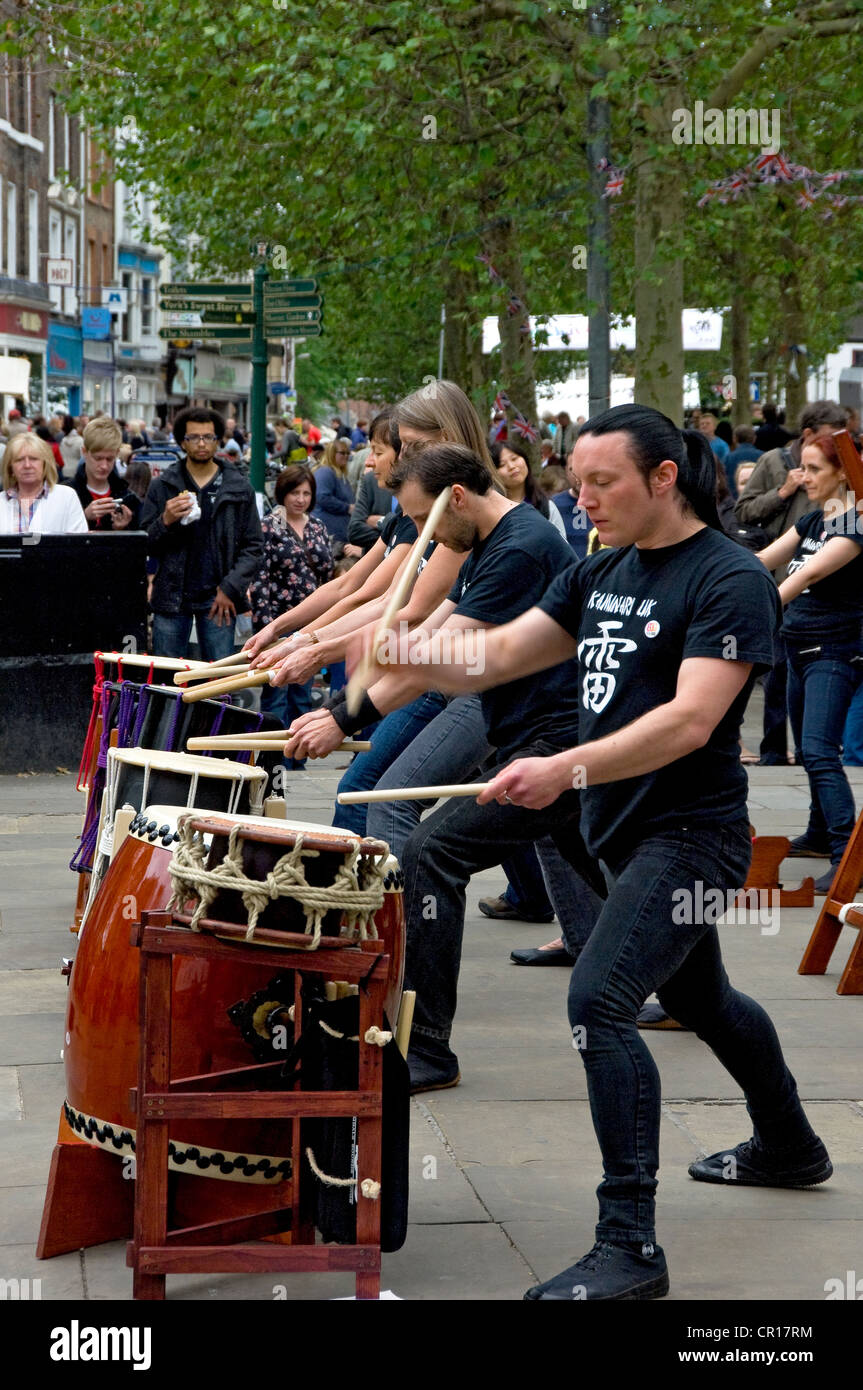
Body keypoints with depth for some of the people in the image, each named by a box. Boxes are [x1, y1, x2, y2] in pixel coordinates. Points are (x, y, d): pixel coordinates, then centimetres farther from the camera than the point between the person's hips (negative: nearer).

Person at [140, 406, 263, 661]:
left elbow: (253, 546, 6)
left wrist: (231, 588, -5)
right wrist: (165, 522, -15)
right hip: (172, 598, 0)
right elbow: (145, 543, 5)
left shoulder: (239, 488, 7)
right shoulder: (162, 486, 7)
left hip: (218, 600, 0)